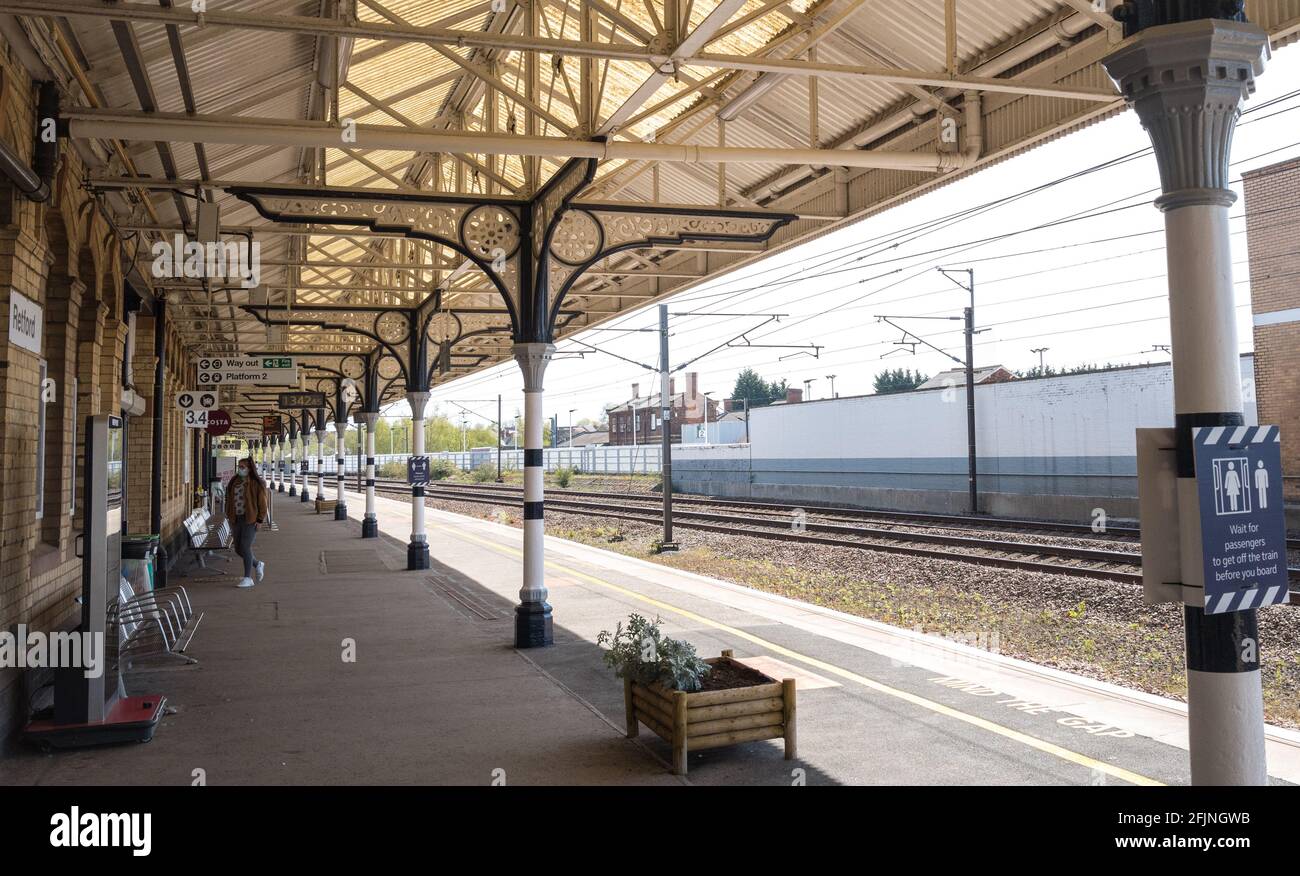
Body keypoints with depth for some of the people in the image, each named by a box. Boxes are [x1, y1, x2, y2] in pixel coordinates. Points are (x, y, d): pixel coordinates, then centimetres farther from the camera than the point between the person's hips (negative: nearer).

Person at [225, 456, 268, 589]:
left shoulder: (257, 483, -7)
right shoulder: (234, 482, 11)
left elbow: (262, 503, -8)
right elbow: (230, 501, 15)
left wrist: (260, 520, -12)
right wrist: (230, 518, 10)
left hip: (250, 520, -7)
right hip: (237, 519, 7)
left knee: (245, 548, -10)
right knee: (238, 549, 8)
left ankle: (248, 578, -2)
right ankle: (258, 564, 31)